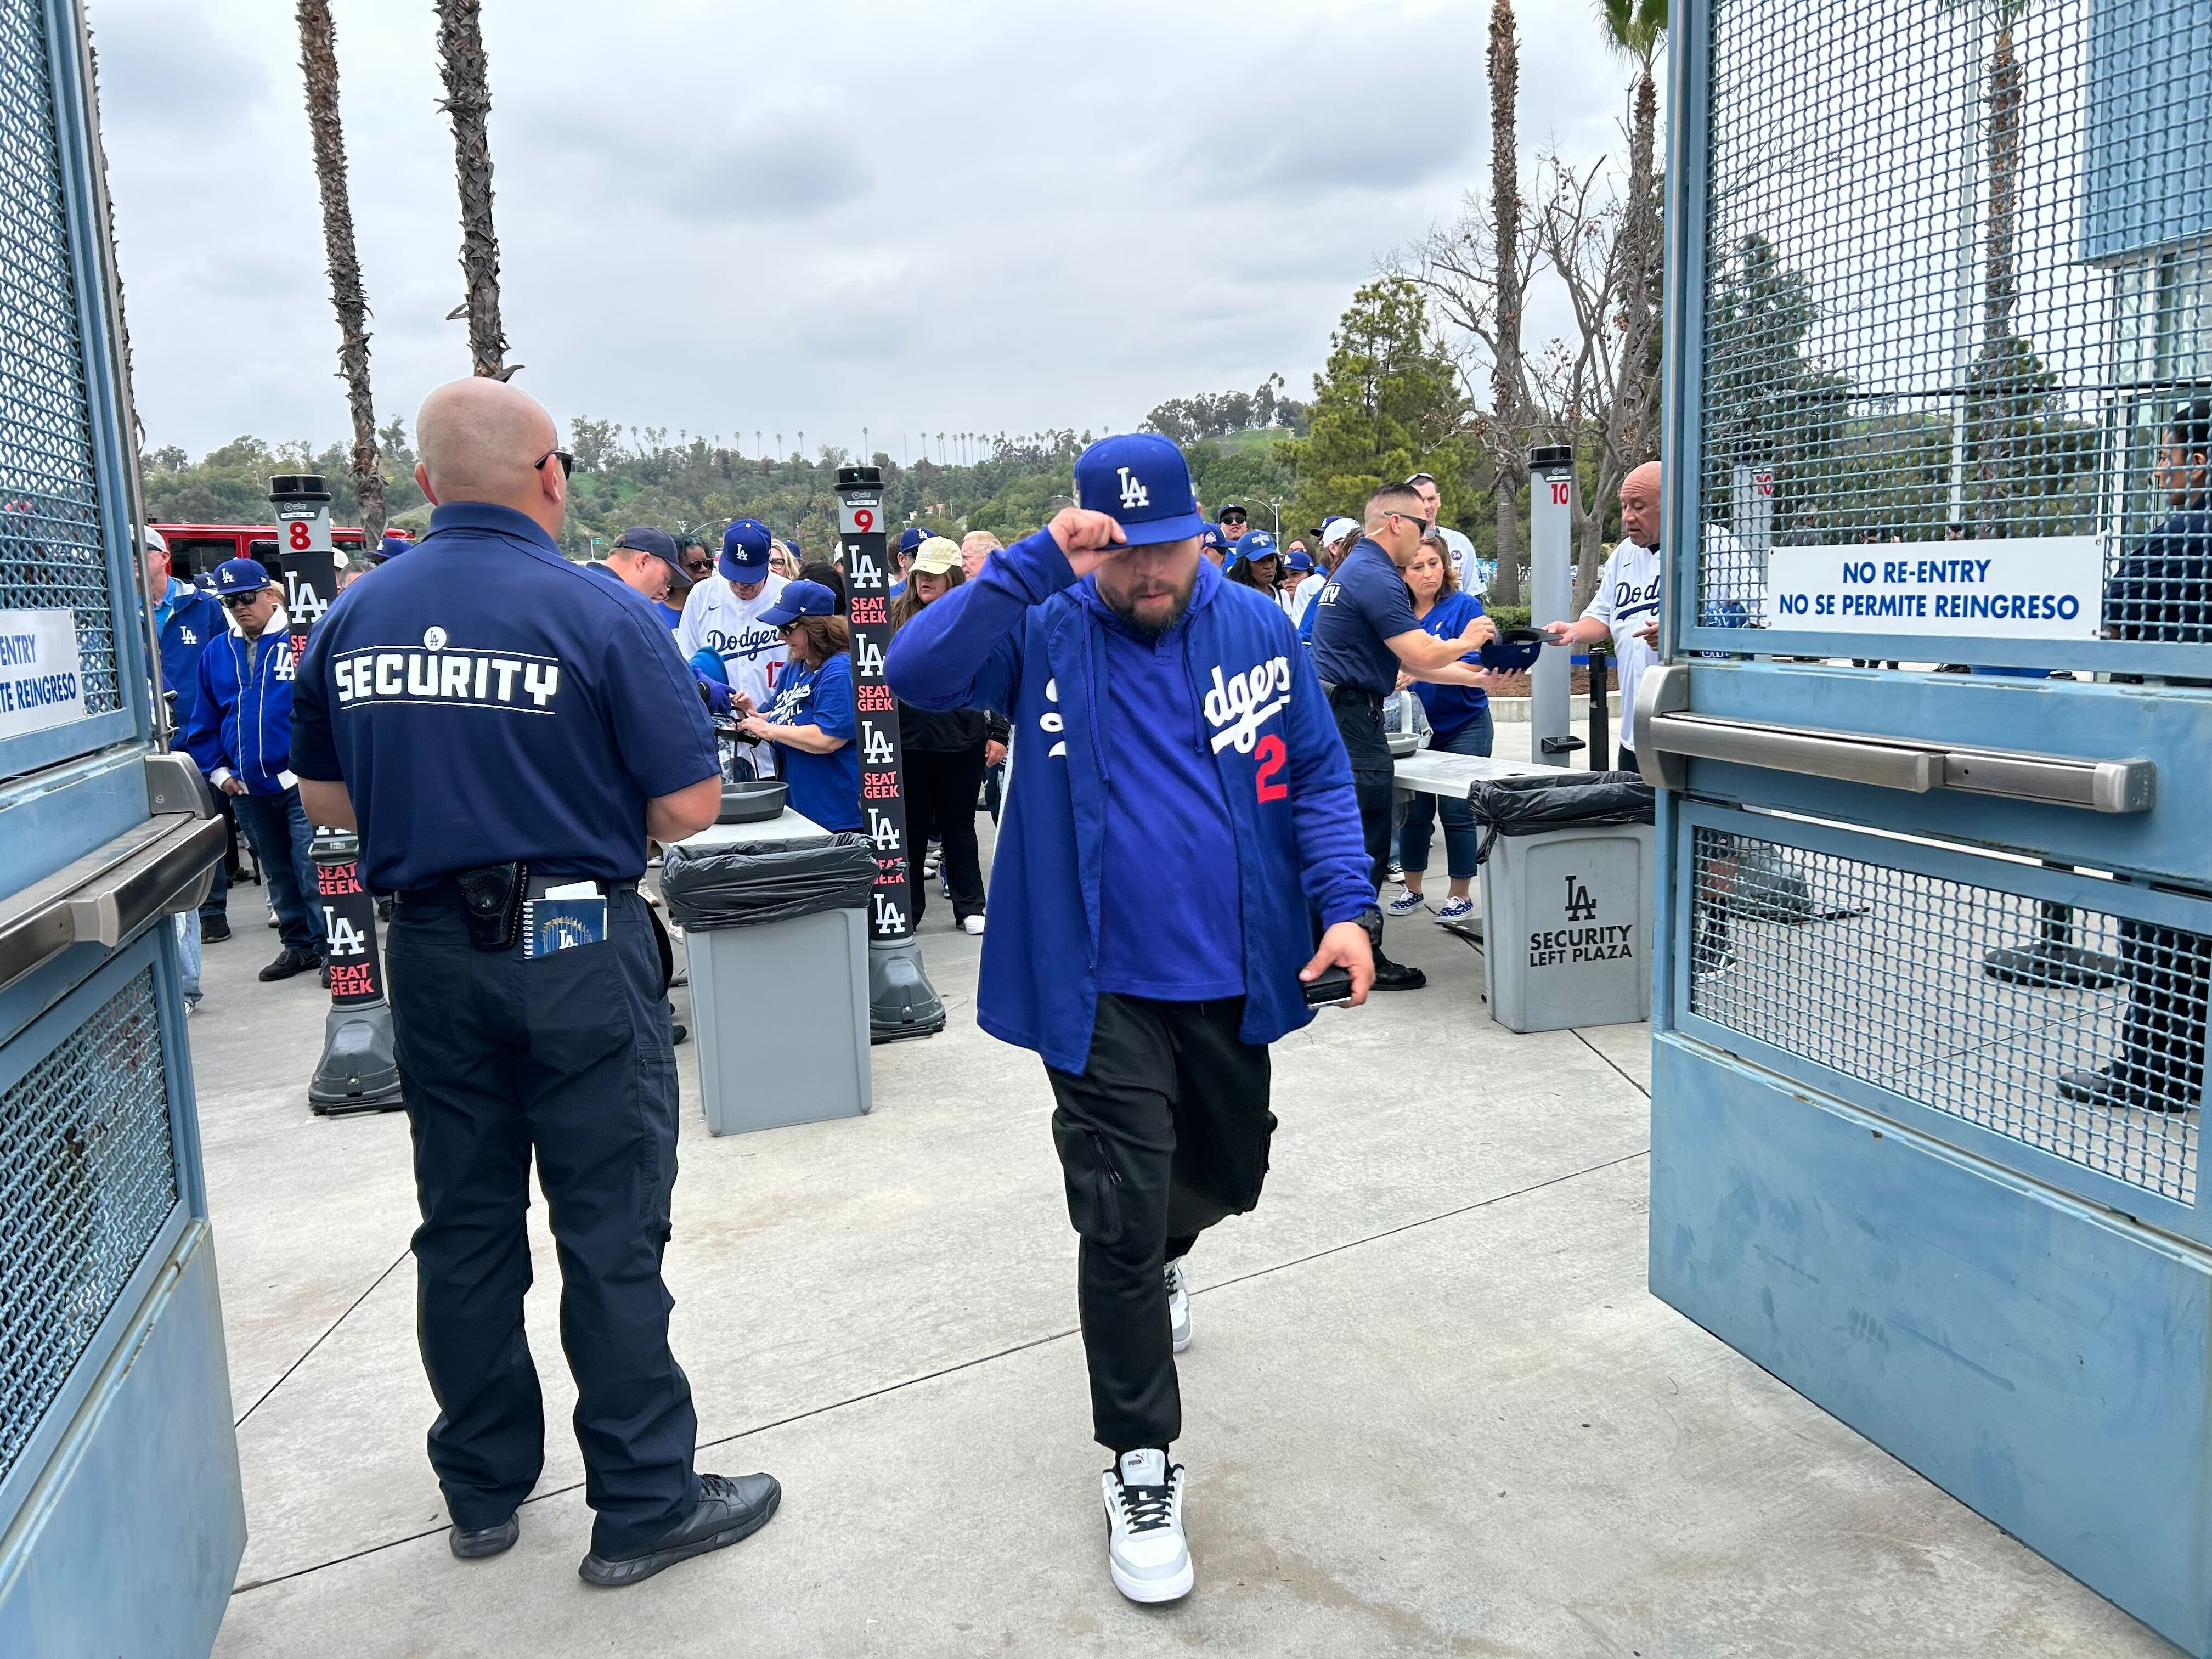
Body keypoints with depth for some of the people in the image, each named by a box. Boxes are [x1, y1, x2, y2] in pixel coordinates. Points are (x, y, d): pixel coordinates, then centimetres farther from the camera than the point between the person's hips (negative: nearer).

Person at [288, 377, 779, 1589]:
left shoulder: (355, 617, 2)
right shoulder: (599, 614, -14)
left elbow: (326, 796, 12)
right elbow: (689, 807, -14)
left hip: (429, 949, 5)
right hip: (577, 948, -5)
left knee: (466, 1226, 16)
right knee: (610, 1229, 5)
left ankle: (482, 1492, 32)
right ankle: (643, 1506, 16)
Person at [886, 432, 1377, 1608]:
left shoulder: (1259, 630, -1)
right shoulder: (1046, 633, -7)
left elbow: (1318, 779, 2)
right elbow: (918, 673, -23)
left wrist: (1347, 904, -11)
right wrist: (1032, 564, -28)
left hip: (1234, 980, 4)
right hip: (1102, 990, -3)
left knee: (1227, 1178, 23)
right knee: (1121, 1223, -2)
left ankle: (1157, 1258, 59)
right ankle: (1141, 1468, 15)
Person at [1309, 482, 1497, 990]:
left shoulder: (1354, 569, 19)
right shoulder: (1377, 577, -15)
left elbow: (1408, 662, 21)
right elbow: (1422, 657, -20)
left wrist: (1474, 676, 18)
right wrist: (1465, 641, 0)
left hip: (1328, 715, 11)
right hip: (1352, 720, -10)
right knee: (1367, 844, -4)